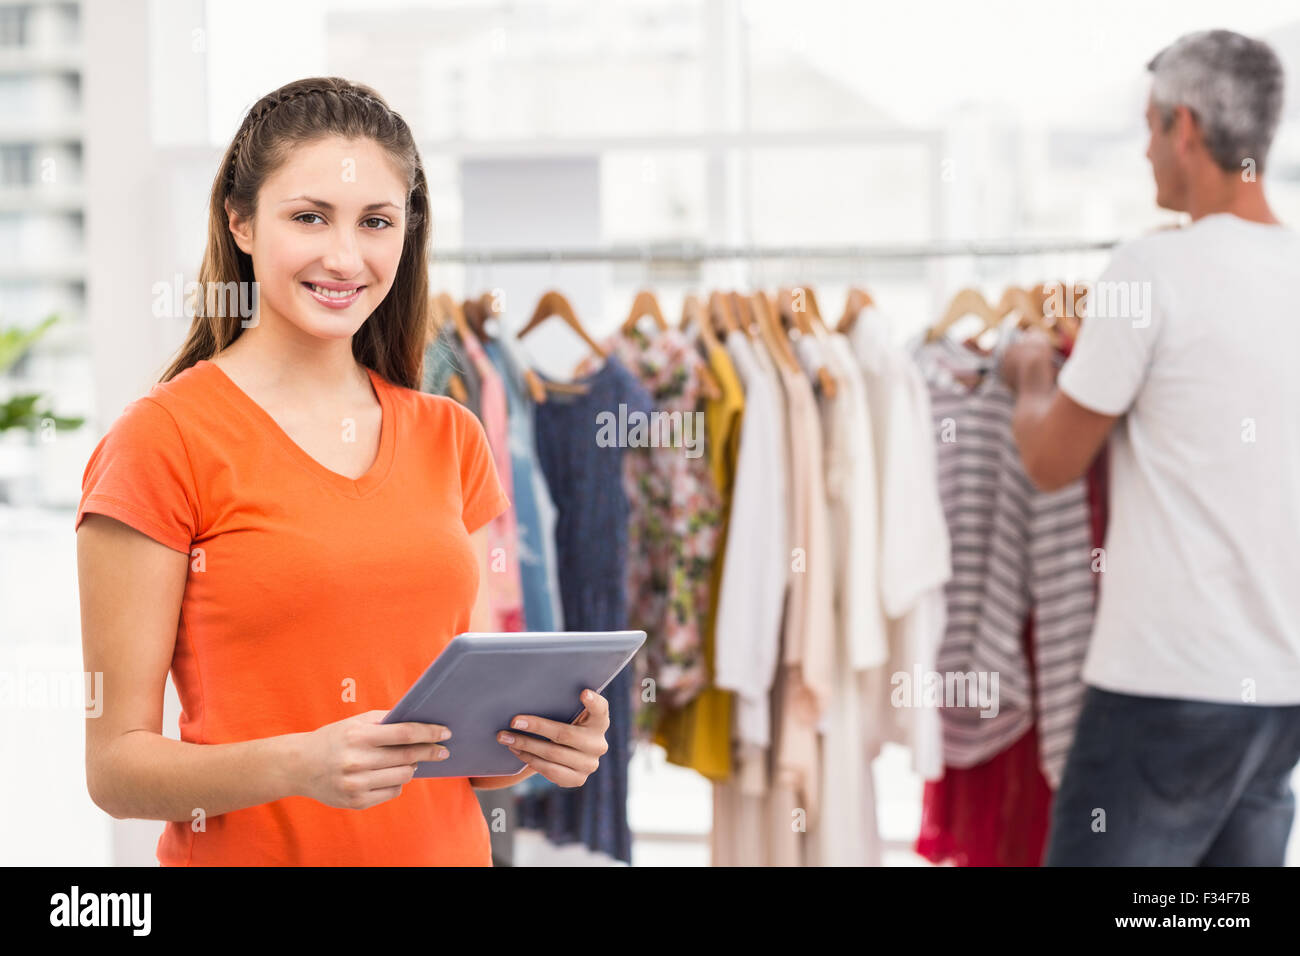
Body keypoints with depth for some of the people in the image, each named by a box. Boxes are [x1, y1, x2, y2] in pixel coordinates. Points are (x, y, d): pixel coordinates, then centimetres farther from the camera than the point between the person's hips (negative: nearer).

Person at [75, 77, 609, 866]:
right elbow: (117, 764, -11)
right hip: (251, 851, -4)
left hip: (446, 844, 4)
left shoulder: (451, 439, 5)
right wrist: (295, 765, -26)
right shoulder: (164, 439, -10)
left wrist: (539, 741, -11)